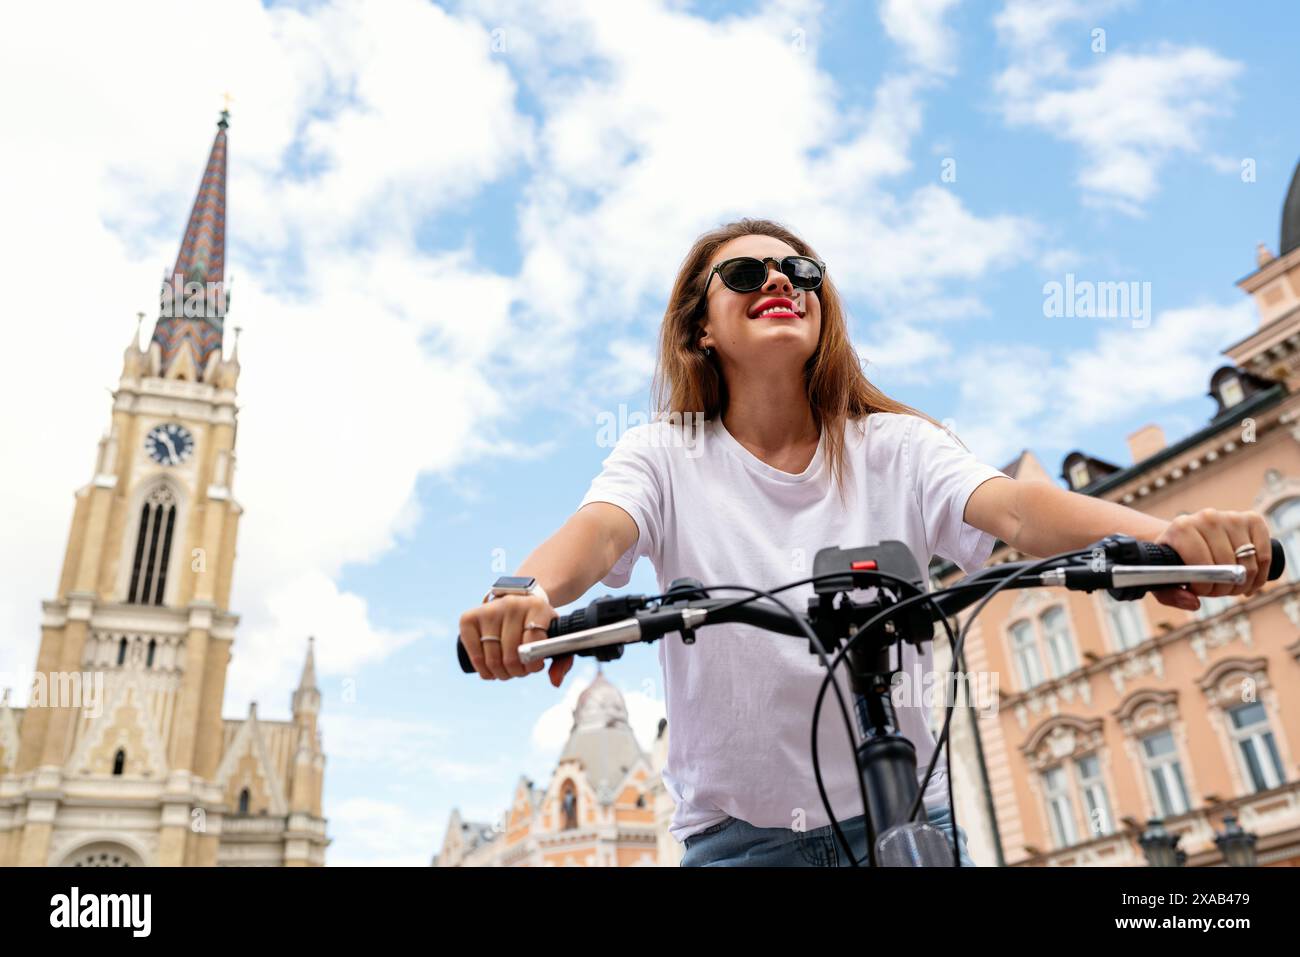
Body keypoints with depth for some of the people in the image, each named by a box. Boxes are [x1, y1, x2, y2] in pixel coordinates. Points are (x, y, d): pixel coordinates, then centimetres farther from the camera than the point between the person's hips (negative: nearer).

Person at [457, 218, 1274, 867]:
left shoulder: (895, 446, -1)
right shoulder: (665, 456, -2)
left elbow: (1012, 506, -16)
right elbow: (599, 529, -20)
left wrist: (1160, 535, -36)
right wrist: (530, 593, -43)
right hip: (737, 829, -1)